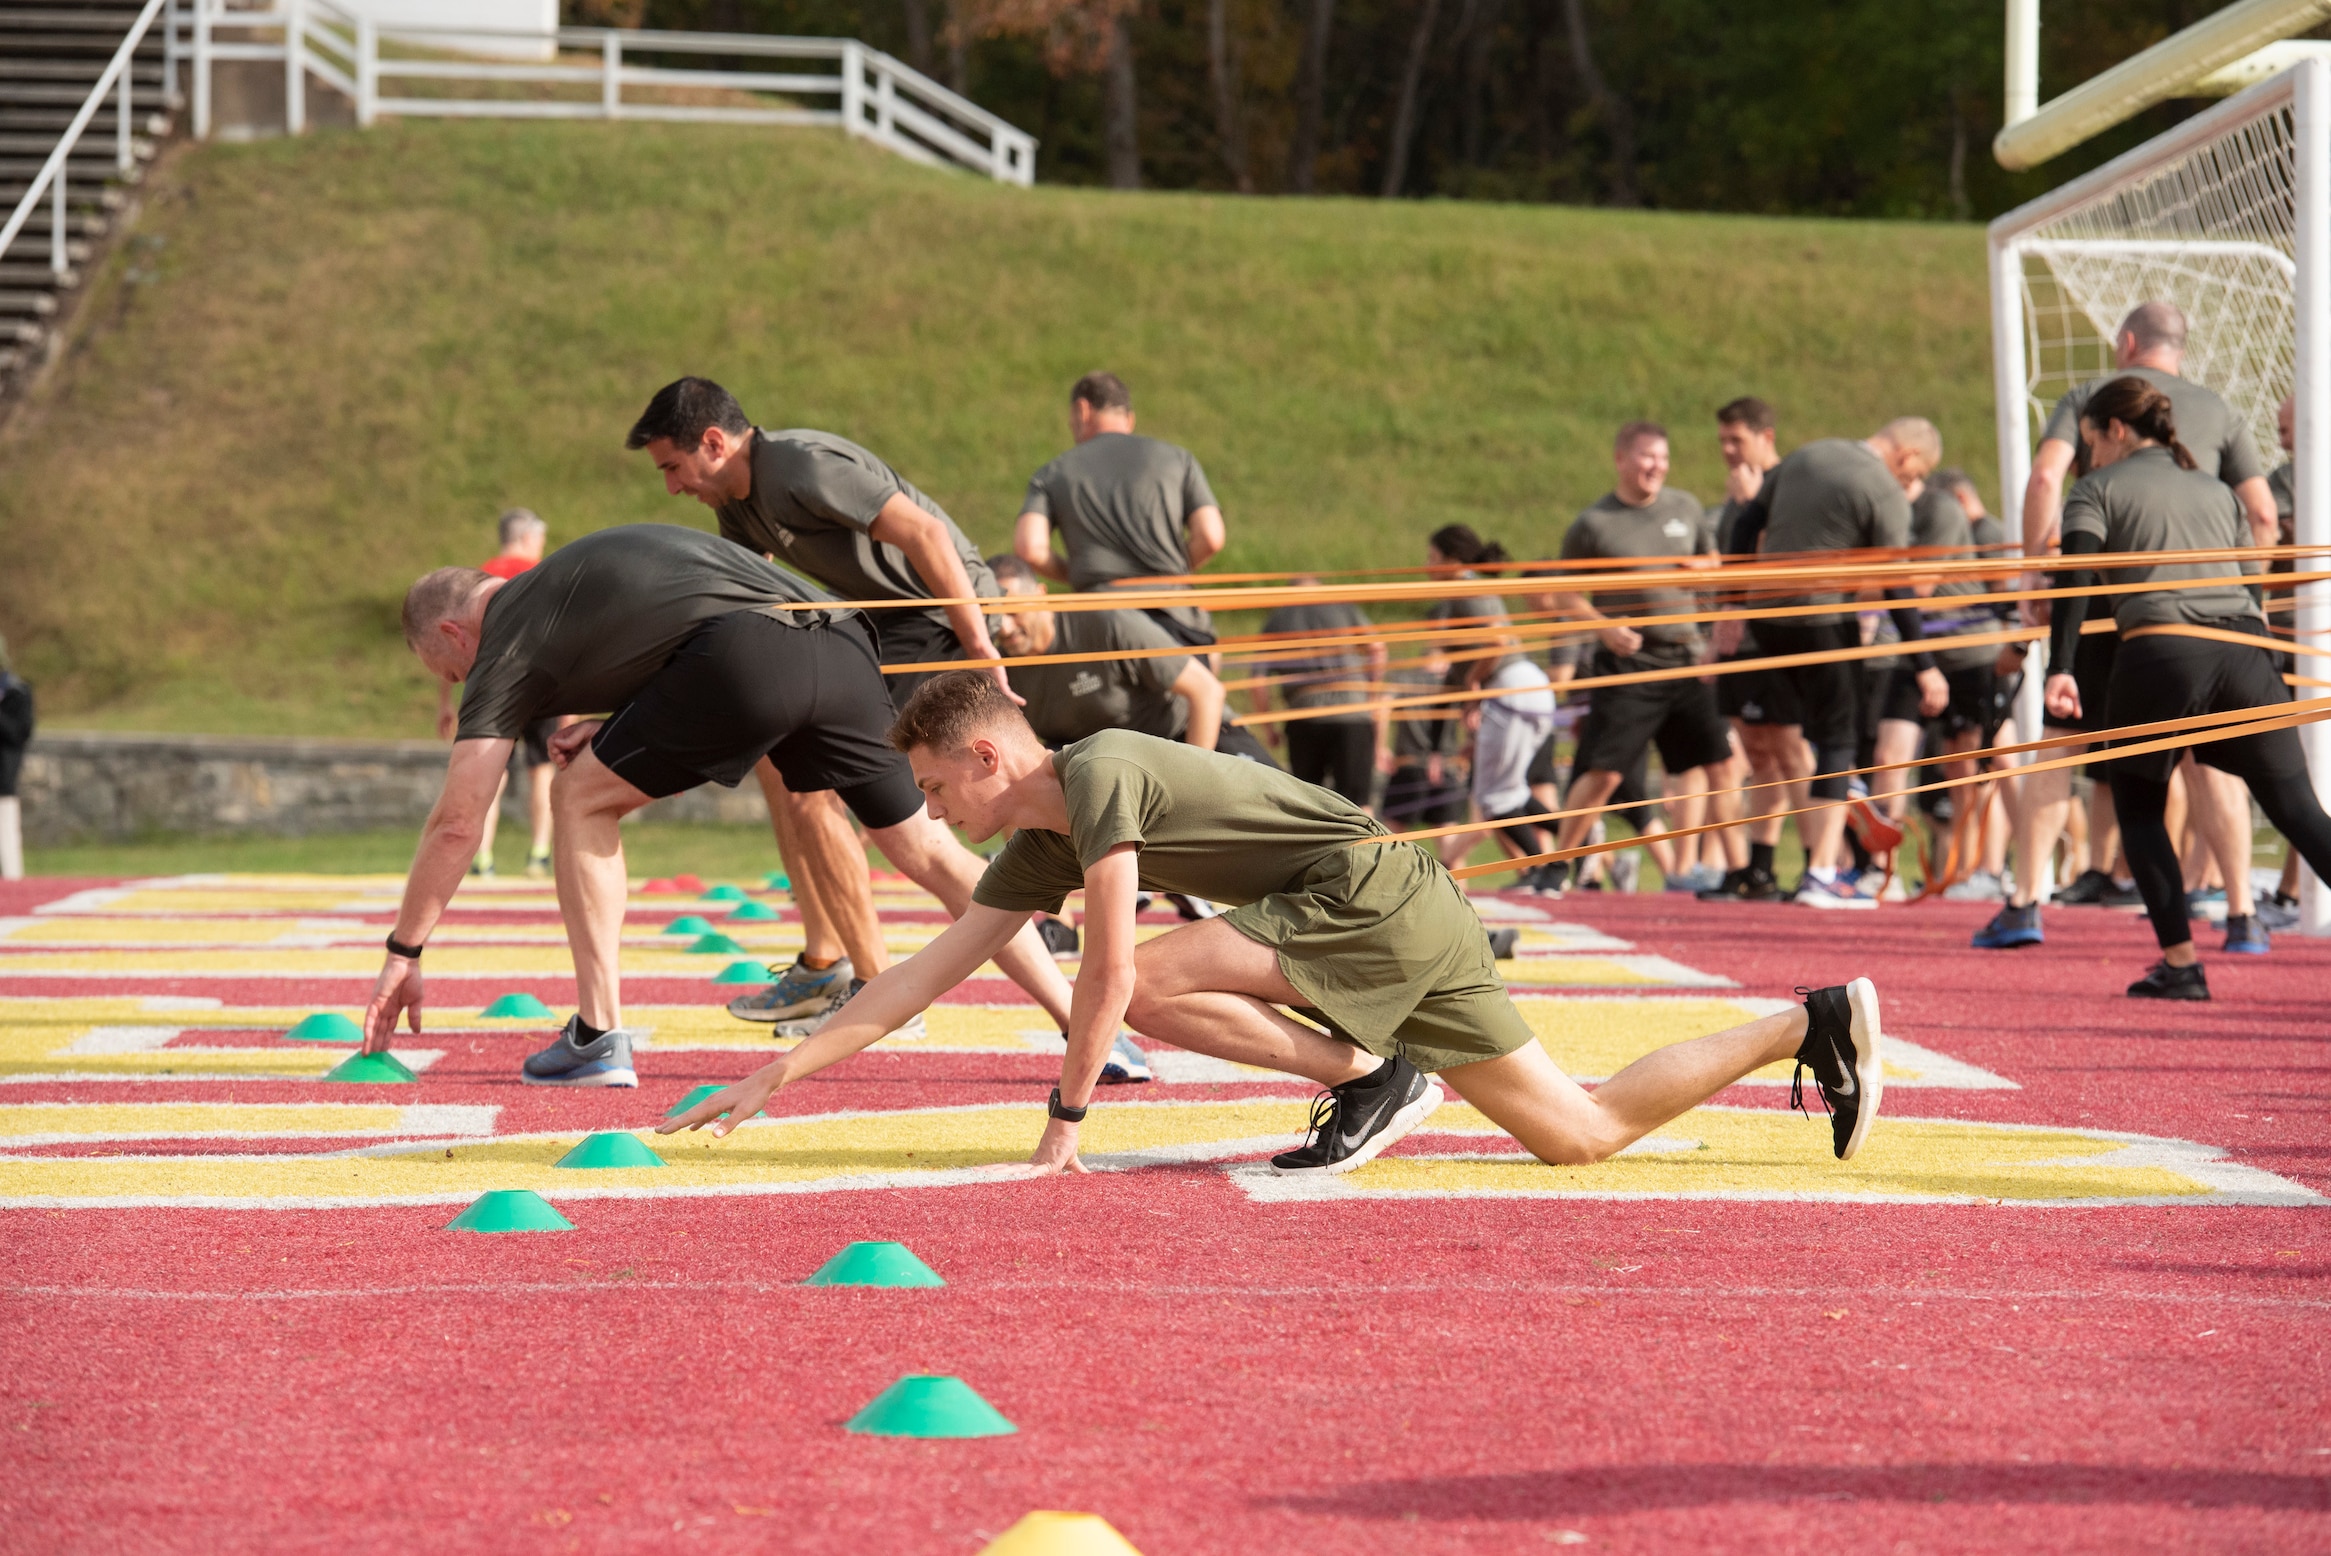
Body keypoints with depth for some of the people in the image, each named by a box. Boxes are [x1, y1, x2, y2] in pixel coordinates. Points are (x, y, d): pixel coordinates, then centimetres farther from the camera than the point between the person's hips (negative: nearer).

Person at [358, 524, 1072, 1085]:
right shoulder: (569, 581, 38)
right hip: (841, 646, 7)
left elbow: (457, 821, 16)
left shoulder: (506, 645, 16)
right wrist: (612, 733, 26)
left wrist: (403, 952, 24)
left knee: (580, 797, 12)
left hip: (746, 650, -7)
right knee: (927, 849, 14)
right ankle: (1084, 1027, 9)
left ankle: (599, 1038, 9)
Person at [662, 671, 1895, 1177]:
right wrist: (777, 1077, 14)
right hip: (1406, 925, 9)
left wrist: (1064, 1119, -9)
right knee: (1581, 1135, 7)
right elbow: (927, 974, 16)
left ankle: (1369, 1077, -11)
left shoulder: (1098, 773, -14)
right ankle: (1812, 1025, 12)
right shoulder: (1038, 849, 14)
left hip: (1375, 894, -9)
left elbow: (1111, 975, -18)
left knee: (1157, 984, -19)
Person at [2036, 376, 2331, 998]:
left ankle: (2181, 963, 5)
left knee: (2139, 808, 15)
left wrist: (2060, 668, -16)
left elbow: (2075, 578, -6)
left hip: (2160, 654, -4)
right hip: (2246, 652, 4)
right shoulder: (2216, 490, 24)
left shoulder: (2100, 489, 9)